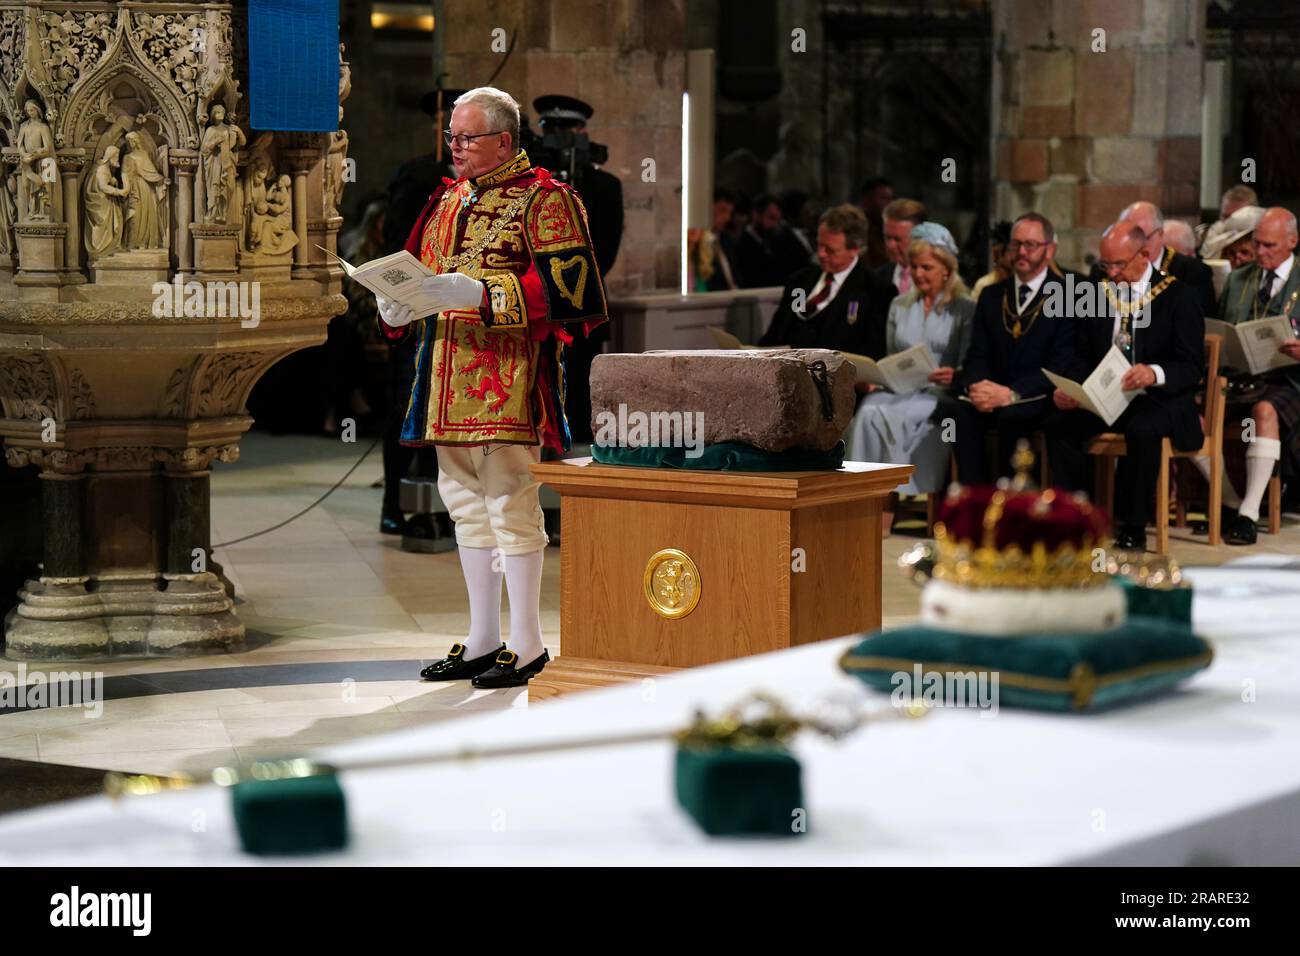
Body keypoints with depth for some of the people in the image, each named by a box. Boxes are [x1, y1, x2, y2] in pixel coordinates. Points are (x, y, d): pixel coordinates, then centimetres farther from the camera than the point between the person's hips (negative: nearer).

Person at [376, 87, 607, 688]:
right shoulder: (448, 200, 19)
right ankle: (483, 640, 20)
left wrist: (482, 295, -23)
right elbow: (426, 276, 24)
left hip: (508, 378, -8)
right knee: (465, 502, 11)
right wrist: (397, 305, 1)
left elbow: (564, 288, -15)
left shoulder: (542, 199, -5)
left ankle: (527, 645, 0)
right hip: (450, 376, 8)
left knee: (509, 502, -7)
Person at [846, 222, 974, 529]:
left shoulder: (965, 310, 8)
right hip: (898, 392, 4)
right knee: (868, 413, -33)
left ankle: (883, 521, -36)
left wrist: (952, 376, -21)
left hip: (939, 396, -4)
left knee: (888, 416, -35)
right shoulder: (899, 307, 22)